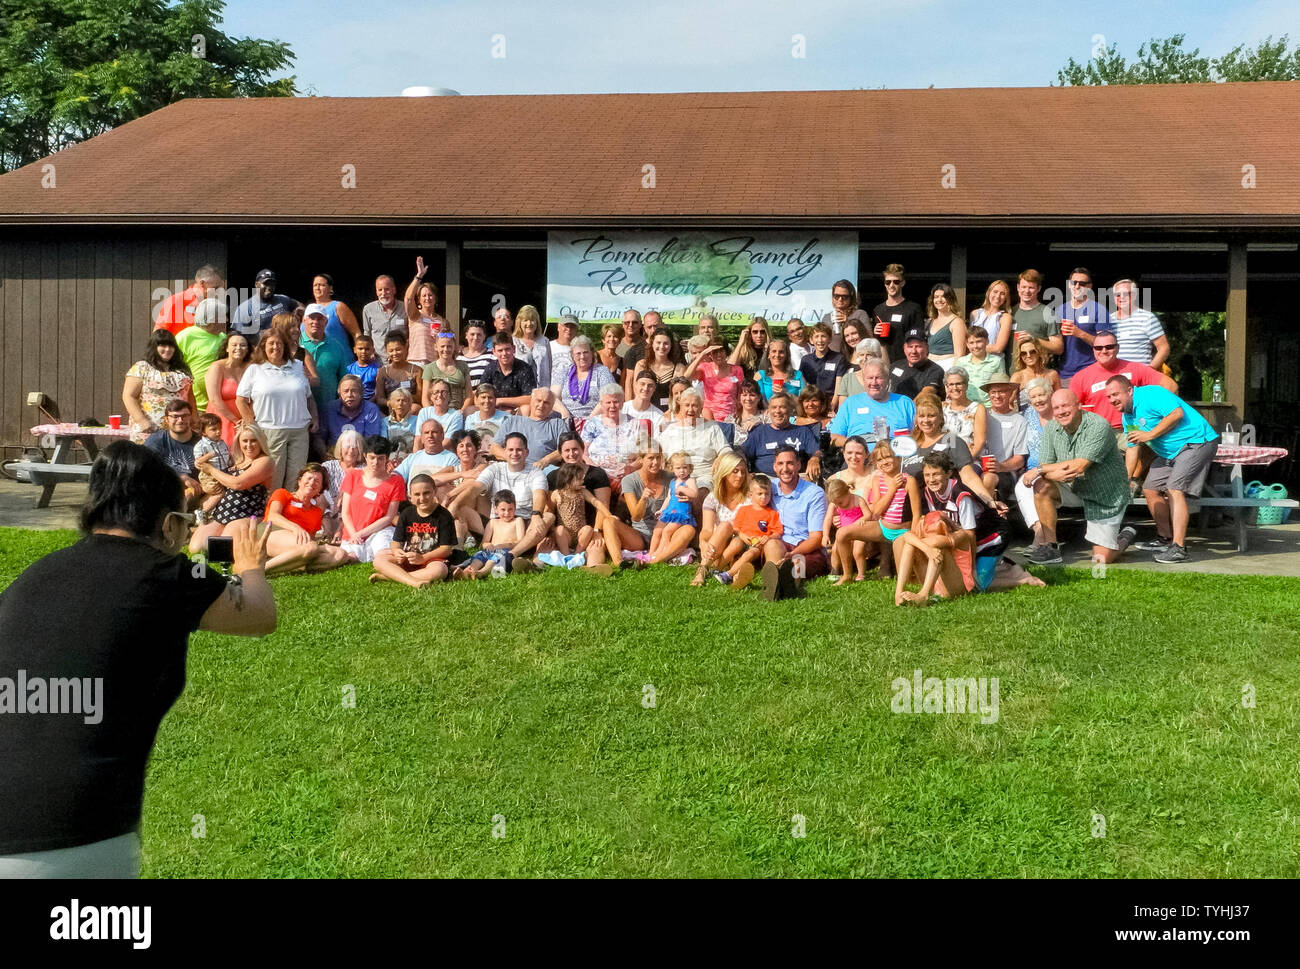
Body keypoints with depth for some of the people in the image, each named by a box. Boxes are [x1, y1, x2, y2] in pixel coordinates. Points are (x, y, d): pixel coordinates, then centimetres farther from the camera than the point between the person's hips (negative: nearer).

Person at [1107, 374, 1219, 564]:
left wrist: (1150, 435, -23)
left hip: (1197, 441, -10)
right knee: (1150, 489, 11)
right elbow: (1132, 448, 18)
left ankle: (1179, 547, -26)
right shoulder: (1127, 416, 13)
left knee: (1175, 489, -23)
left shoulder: (1150, 395, -17)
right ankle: (1166, 538, 23)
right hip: (1169, 453, 11)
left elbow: (1177, 413, -26)